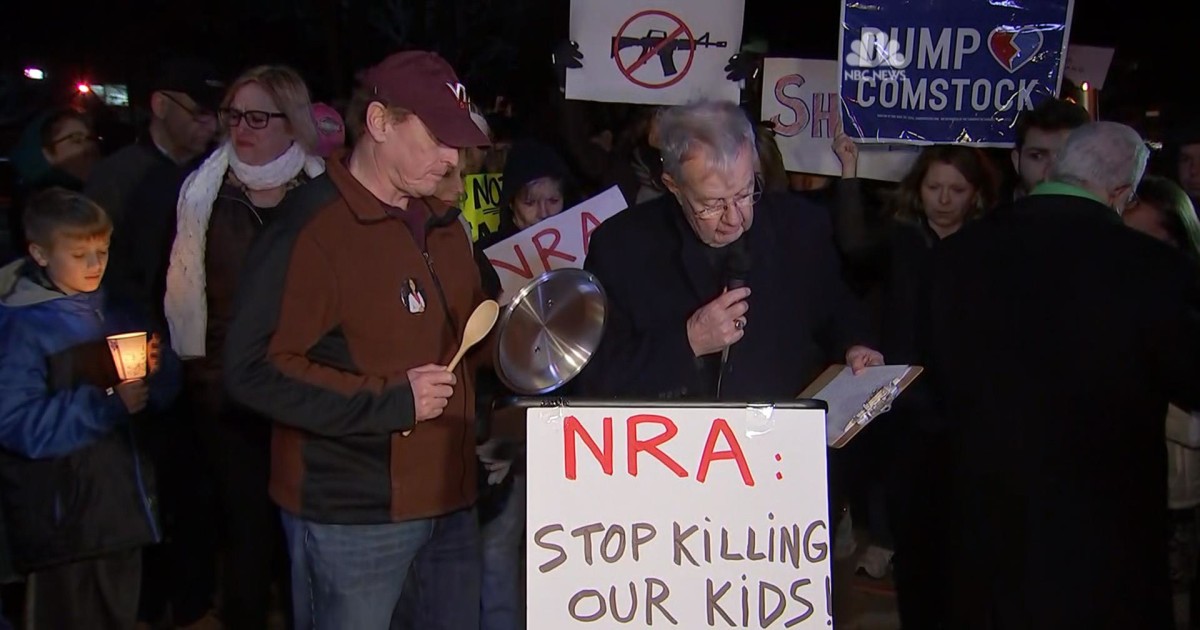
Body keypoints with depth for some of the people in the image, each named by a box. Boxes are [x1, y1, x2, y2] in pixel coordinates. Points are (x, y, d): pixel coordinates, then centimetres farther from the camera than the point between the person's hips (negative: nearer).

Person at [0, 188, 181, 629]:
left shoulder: (116, 312, 9)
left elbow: (161, 391, 13)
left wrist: (156, 368, -10)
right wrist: (108, 404, -23)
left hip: (123, 503, 6)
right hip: (62, 515, -6)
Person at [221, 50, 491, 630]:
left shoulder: (442, 224, 13)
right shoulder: (311, 228, -14)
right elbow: (255, 370, -20)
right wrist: (389, 401, -21)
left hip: (449, 499, 8)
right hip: (353, 515, -8)